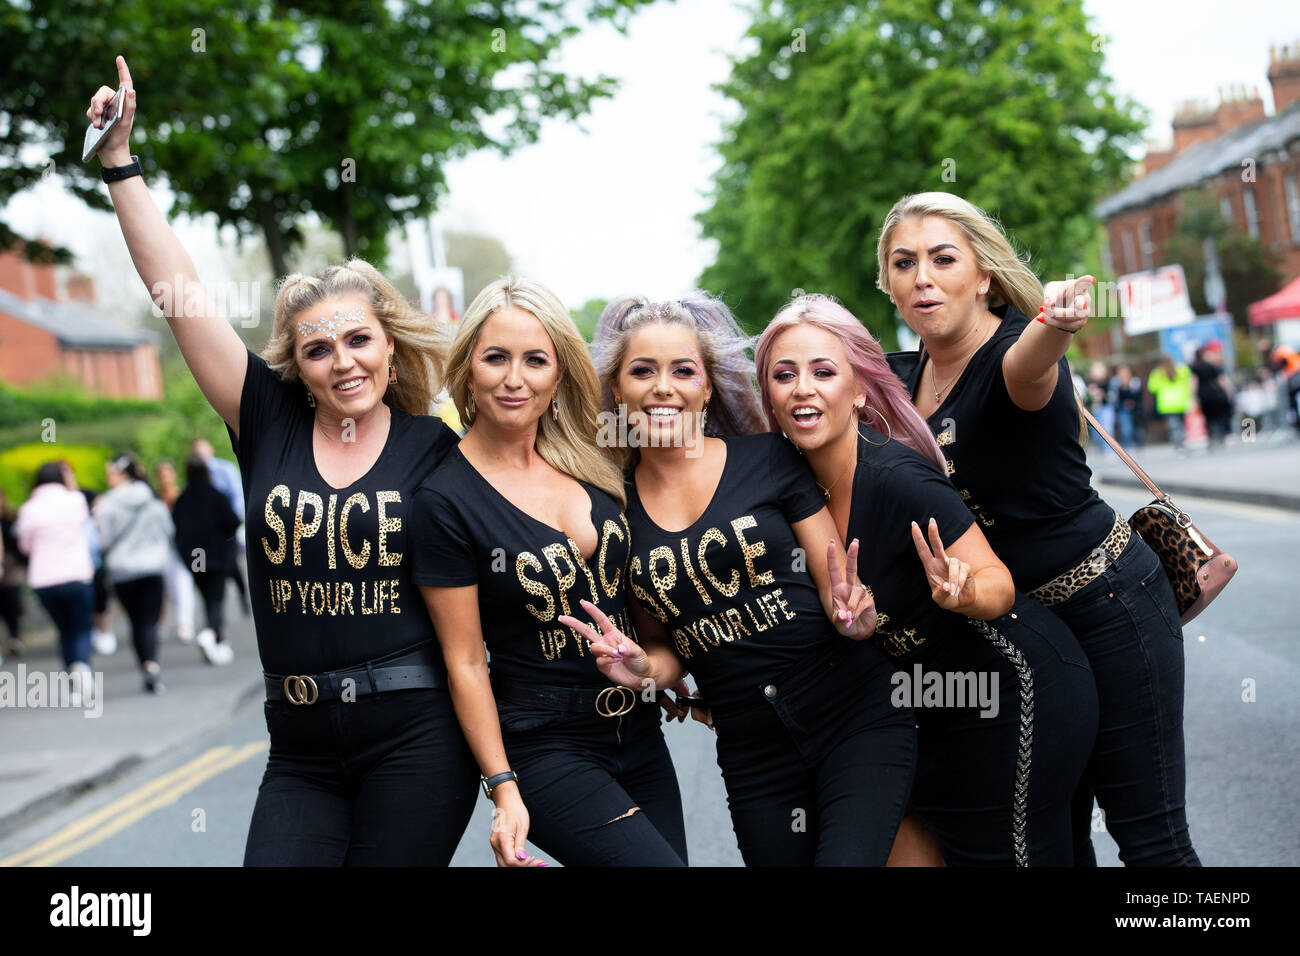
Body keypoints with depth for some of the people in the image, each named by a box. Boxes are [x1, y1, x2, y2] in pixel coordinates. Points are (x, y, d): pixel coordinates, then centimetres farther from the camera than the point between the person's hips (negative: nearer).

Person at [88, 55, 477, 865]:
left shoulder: (436, 448, 0)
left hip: (416, 738, -2)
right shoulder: (270, 423, 4)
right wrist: (120, 159, 3)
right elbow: (178, 290, 3)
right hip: (302, 749, 3)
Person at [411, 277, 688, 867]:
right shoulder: (445, 501, -12)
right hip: (545, 747, -6)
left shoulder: (589, 462, 4)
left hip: (638, 728, 6)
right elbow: (465, 663, -10)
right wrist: (504, 790, -12)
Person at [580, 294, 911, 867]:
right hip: (753, 752, 3)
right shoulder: (615, 507, 4)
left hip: (857, 721, -3)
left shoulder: (767, 460, -4)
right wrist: (644, 669, -8)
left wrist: (853, 617, -22)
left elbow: (835, 586, 0)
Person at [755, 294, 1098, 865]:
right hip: (943, 712, 8)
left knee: (1003, 858, -1)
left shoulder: (895, 476, -25)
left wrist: (961, 594, -43)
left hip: (1019, 699, -8)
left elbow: (998, 583, -21)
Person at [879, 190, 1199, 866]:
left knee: (1150, 839, -4)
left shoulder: (1012, 352, -21)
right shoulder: (900, 378, 2)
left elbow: (1030, 360, -45)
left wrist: (1055, 324, -70)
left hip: (1111, 605, -7)